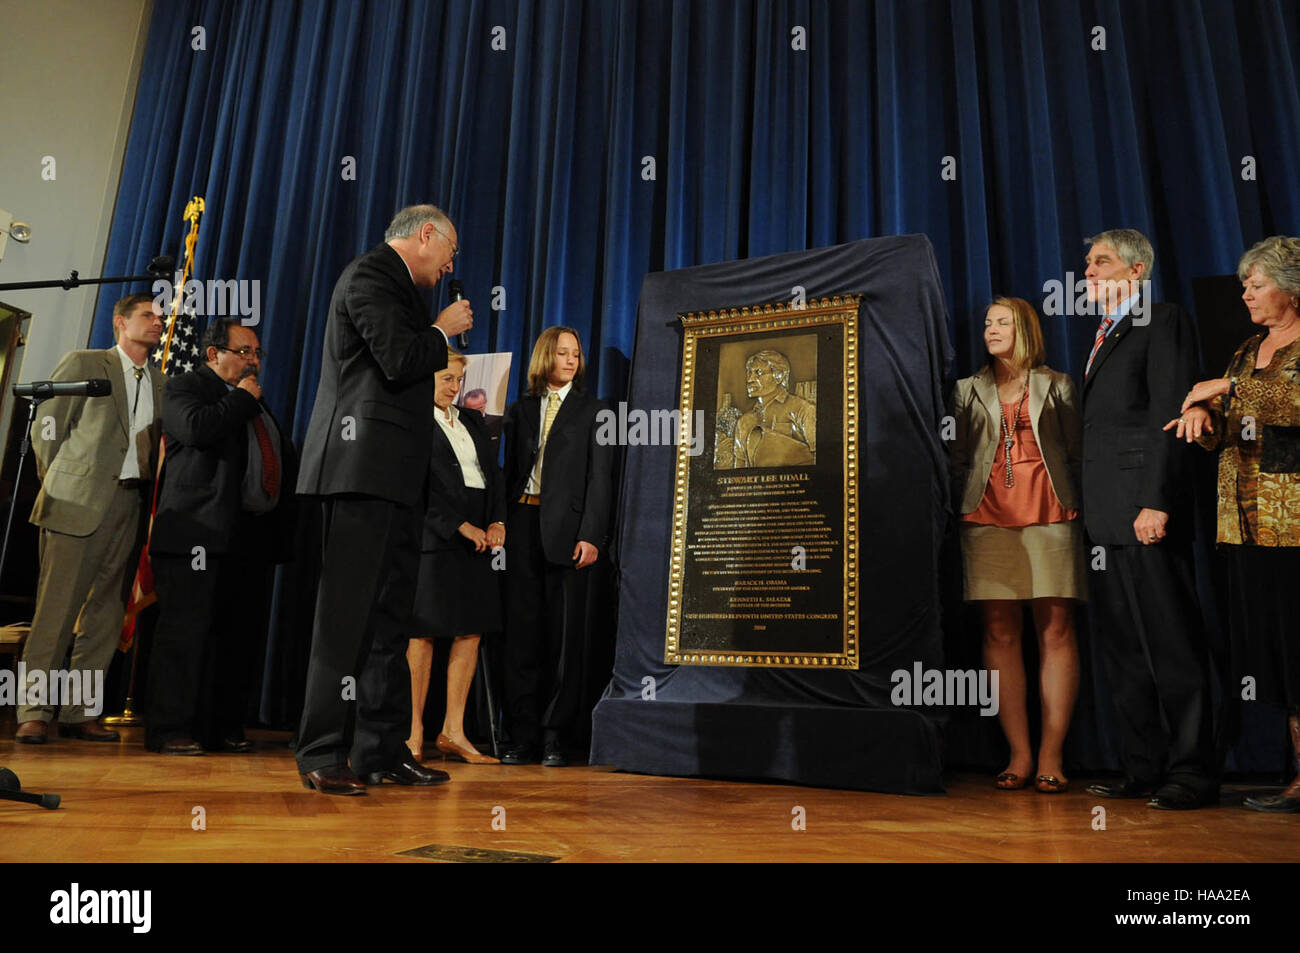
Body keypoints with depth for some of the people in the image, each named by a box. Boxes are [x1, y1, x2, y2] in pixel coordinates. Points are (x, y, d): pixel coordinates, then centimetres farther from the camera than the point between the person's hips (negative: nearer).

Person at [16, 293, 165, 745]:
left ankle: (78, 712, 13)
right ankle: (34, 712, 5)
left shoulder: (159, 381, 17)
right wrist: (60, 486, 1)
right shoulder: (82, 363, 3)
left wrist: (147, 493, 7)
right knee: (56, 609, -4)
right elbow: (45, 429, 3)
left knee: (106, 614, 5)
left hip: (130, 505, 5)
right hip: (80, 504, -5)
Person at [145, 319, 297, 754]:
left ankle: (224, 727, 14)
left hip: (253, 537, 7)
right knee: (186, 630, -5)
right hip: (200, 534, -7)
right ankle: (170, 730, 1)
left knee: (241, 636, 7)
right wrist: (242, 397, -4)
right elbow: (197, 428, -17)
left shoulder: (255, 403, 26)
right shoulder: (184, 386, 5)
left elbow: (285, 460, 26)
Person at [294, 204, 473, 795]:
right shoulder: (370, 274, -3)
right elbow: (399, 360, -16)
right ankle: (321, 756, 1)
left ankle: (382, 751, 16)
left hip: (393, 479, 10)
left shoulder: (397, 284, 27)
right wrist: (444, 330, 0)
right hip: (363, 470, -10)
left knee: (391, 617, 9)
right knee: (347, 616, -7)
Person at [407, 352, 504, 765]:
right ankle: (414, 733, 6)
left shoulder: (472, 420, 20)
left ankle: (453, 732, 11)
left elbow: (493, 471, 16)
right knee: (423, 634, -2)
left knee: (471, 632, 4)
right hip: (433, 537, -7)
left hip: (478, 537, 7)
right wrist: (462, 526, -14)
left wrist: (498, 521, 1)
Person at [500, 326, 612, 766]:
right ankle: (522, 737, 12)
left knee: (563, 634, 0)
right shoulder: (520, 409, 15)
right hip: (522, 524, 3)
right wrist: (501, 525, -2)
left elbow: (598, 478, 0)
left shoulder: (592, 411, 8)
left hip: (565, 529, -2)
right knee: (522, 630, 4)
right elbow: (509, 469, 11)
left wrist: (591, 535, -10)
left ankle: (555, 737, 9)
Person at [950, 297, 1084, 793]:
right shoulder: (968, 390, 17)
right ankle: (1019, 755, 4)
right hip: (987, 518, 1)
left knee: (1056, 630, -5)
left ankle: (1051, 755, 1)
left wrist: (1078, 508, 1)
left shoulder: (1057, 385, 15)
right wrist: (960, 508, 6)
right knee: (1000, 632, -2)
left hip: (1049, 514, -1)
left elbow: (1076, 452, 11)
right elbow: (958, 459, 15)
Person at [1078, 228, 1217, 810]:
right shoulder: (1101, 338, 24)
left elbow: (1170, 417, -11)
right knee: (1122, 648, 10)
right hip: (1105, 520, 9)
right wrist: (1084, 506, 12)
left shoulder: (1164, 323, -1)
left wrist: (1156, 501, -19)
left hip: (1145, 512, -9)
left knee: (1172, 646, -2)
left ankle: (1191, 772, 7)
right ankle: (1143, 769, 18)